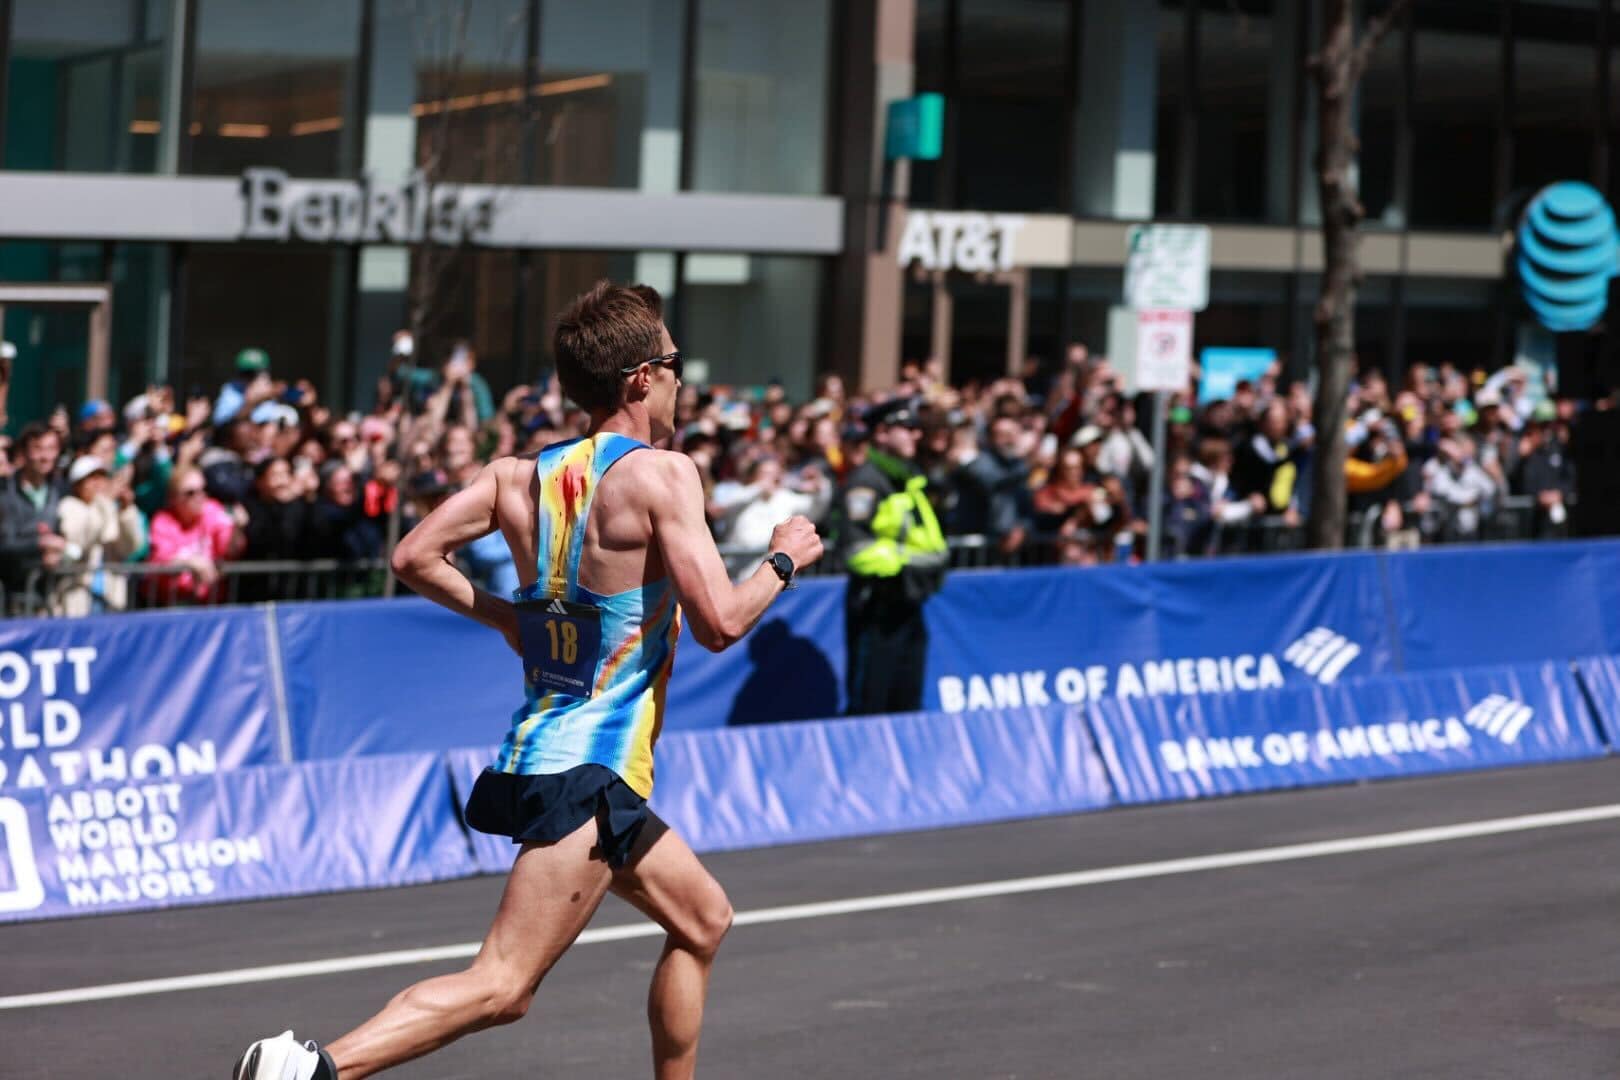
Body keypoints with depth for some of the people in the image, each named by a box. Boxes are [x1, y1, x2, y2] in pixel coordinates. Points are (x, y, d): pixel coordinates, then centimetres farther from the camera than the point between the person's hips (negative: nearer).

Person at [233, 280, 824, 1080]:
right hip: (586, 776, -9)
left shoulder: (518, 475, 8)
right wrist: (783, 561, 2)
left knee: (703, 919, 24)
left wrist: (509, 620, 13)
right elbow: (718, 623, -16)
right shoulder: (663, 473, -12)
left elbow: (414, 556, 3)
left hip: (541, 750, 9)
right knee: (502, 987, -14)